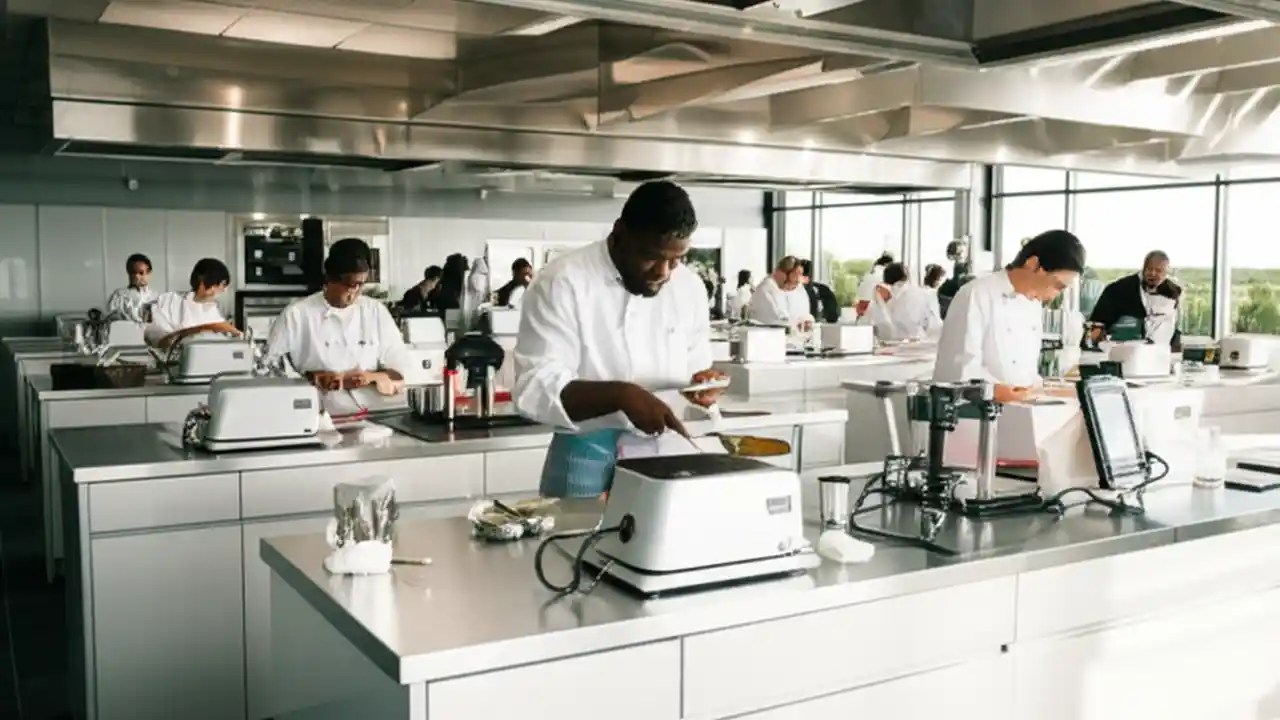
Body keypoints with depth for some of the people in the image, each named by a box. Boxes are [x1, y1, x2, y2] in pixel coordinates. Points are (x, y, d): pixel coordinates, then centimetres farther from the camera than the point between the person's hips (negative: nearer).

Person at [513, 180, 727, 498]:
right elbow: (535, 389, -20)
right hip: (586, 459, -4)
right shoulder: (562, 283, -13)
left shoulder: (689, 286, 4)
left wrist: (701, 384, -10)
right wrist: (620, 395, -33)